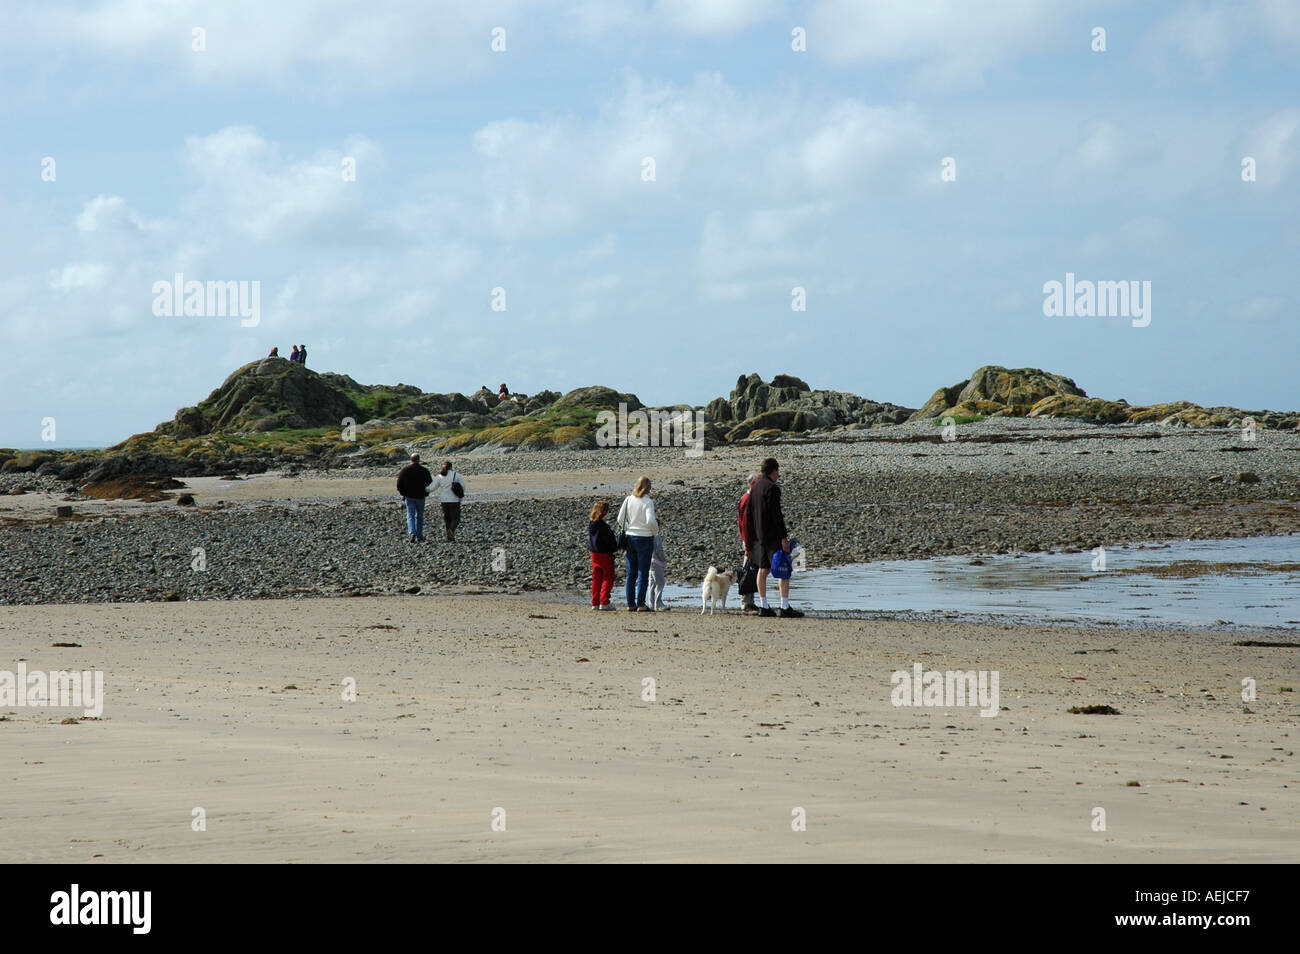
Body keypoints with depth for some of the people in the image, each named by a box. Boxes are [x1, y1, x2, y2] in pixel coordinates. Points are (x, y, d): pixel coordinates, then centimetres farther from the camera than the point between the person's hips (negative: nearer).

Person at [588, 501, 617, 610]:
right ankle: (604, 602, -3)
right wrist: (616, 546, 3)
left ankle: (595, 603, 14)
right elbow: (611, 543, -16)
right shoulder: (604, 527, -20)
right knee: (608, 578, 2)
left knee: (596, 579, 13)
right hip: (605, 555, -7)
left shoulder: (590, 526, 4)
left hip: (594, 555, 7)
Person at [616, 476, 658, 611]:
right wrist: (656, 530, -3)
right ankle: (640, 604, 0)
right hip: (645, 538, -5)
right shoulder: (647, 502, -13)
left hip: (630, 538, 5)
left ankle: (630, 604, 11)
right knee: (643, 573, 1)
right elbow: (650, 520, -22)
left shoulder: (628, 499, 2)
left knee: (631, 573, 10)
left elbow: (620, 519, 2)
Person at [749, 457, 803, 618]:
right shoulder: (772, 488, -14)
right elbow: (776, 514, -20)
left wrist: (752, 537, 22)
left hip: (759, 535, 9)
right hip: (772, 535, -9)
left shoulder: (755, 487, 13)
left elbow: (750, 513, 17)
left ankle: (764, 607, 12)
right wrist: (784, 537, -19)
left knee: (763, 570, 11)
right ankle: (785, 608, -14)